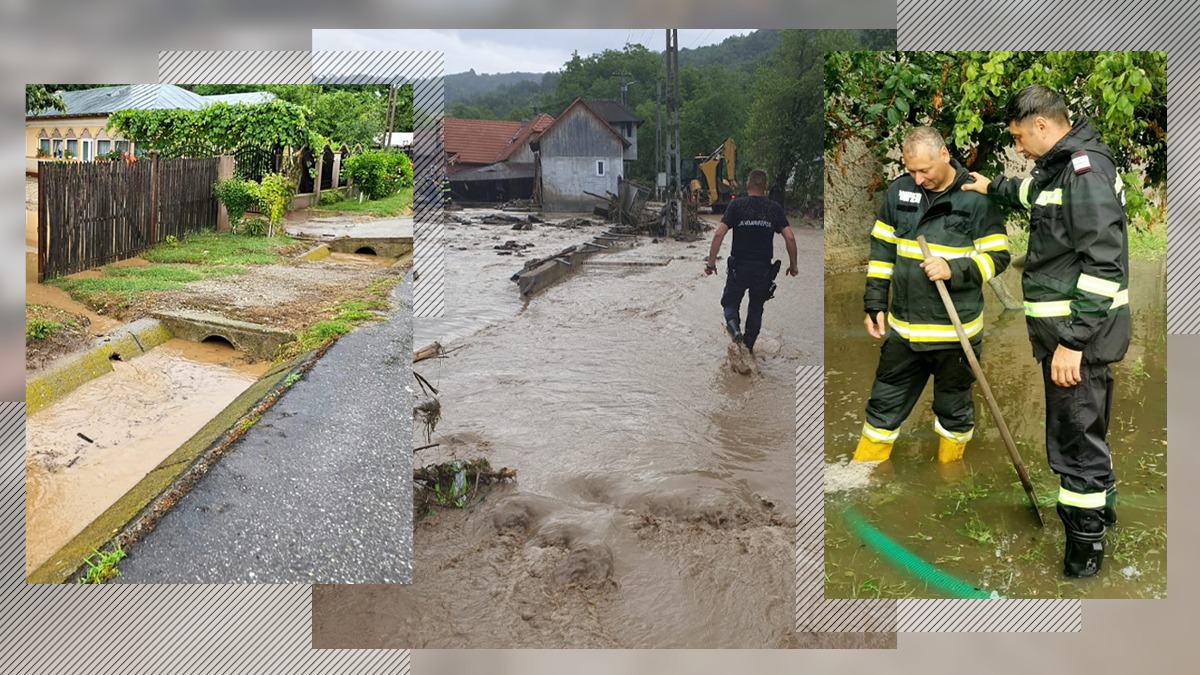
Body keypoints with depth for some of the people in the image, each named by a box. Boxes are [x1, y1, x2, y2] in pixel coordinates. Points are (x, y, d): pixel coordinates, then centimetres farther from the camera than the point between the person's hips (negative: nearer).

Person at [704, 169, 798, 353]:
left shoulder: (736, 205, -4)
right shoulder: (775, 208, 1)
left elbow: (719, 234, -13)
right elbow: (789, 237, -6)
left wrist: (711, 262, -7)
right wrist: (793, 265, 5)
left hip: (738, 267, -2)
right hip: (764, 268, 2)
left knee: (730, 302, 15)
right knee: (756, 307, 19)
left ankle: (734, 327, -16)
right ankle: (748, 347, 20)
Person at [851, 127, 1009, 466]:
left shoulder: (977, 198, -11)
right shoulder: (899, 190, 1)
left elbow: (997, 257, -7)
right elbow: (882, 249, 9)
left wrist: (954, 270, -24)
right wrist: (875, 302, 6)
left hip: (955, 331, -3)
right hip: (903, 328, 4)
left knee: (953, 409, 14)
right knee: (884, 404, 13)